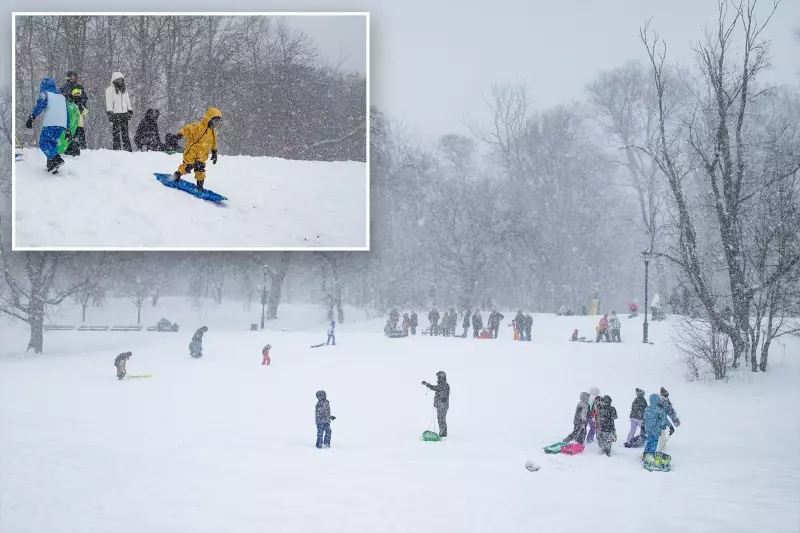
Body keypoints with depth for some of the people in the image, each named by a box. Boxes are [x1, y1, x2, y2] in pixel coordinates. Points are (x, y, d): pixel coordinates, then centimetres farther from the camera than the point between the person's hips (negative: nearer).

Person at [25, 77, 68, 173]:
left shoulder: (45, 93, 10)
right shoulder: (62, 96, 28)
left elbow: (40, 105, -9)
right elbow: (67, 113, 27)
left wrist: (32, 117, -15)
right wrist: (67, 129, 27)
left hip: (50, 123, -6)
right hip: (62, 124, 6)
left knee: (43, 142, -6)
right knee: (53, 143, 14)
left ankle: (56, 159, -27)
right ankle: (51, 165, 3)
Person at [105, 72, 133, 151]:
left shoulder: (124, 89, 18)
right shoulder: (110, 89, -2)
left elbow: (127, 100, 24)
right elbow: (109, 102, -7)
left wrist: (130, 110, 18)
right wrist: (109, 112, -15)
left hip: (124, 113, 6)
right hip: (115, 114, -5)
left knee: (125, 132, 5)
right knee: (116, 133, -6)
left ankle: (128, 150, 5)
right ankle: (115, 149, -5)